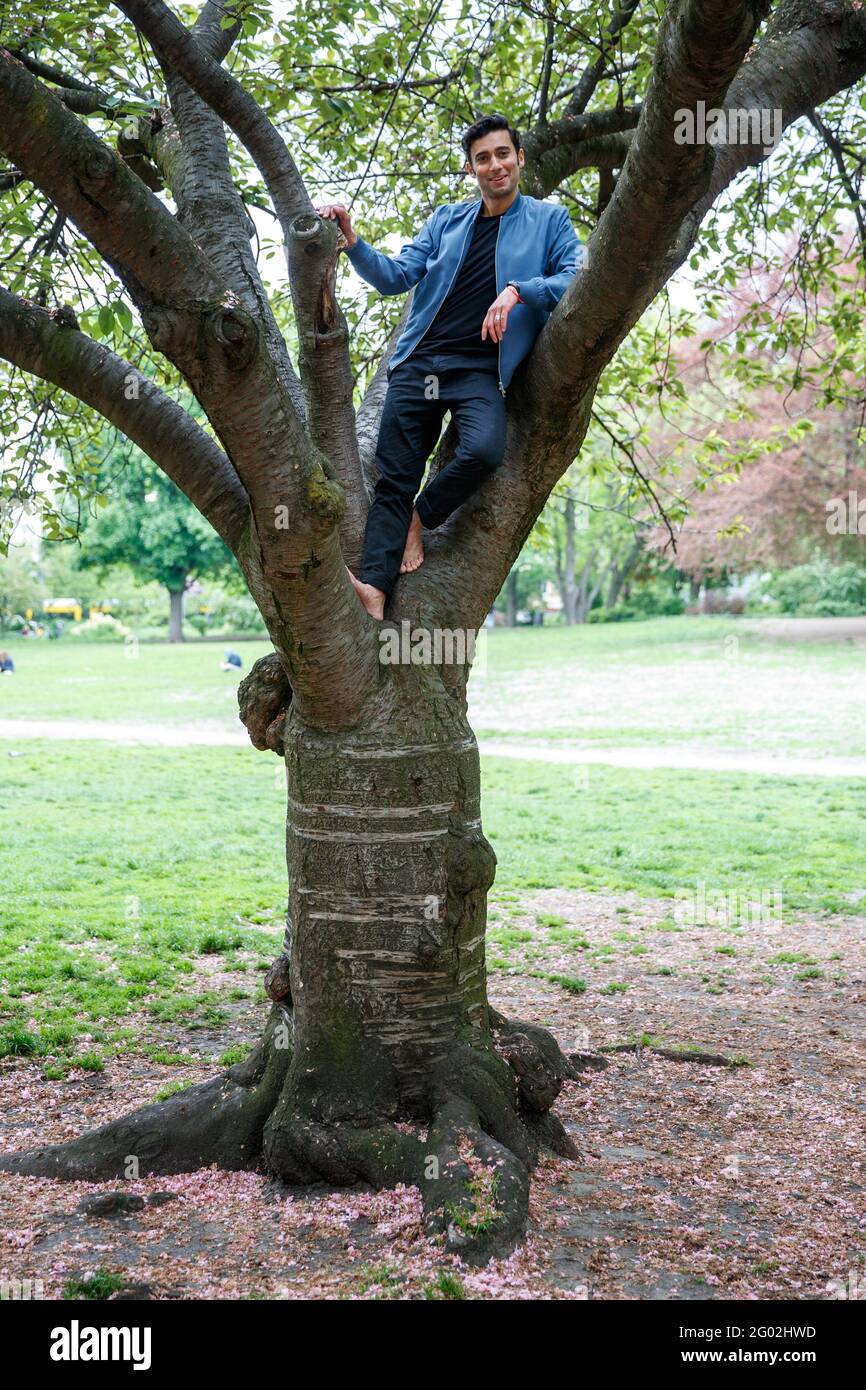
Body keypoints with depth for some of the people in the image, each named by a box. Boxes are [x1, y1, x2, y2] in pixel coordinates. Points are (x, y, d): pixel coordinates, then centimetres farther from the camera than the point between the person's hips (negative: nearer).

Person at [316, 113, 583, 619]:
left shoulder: (549, 220, 10)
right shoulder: (447, 220, 19)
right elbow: (396, 276, 12)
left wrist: (518, 291, -19)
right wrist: (351, 241, -4)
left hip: (481, 370, -3)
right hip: (419, 363, 3)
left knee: (485, 451, -31)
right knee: (394, 478, -8)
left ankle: (421, 517, -5)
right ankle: (375, 589, -13)